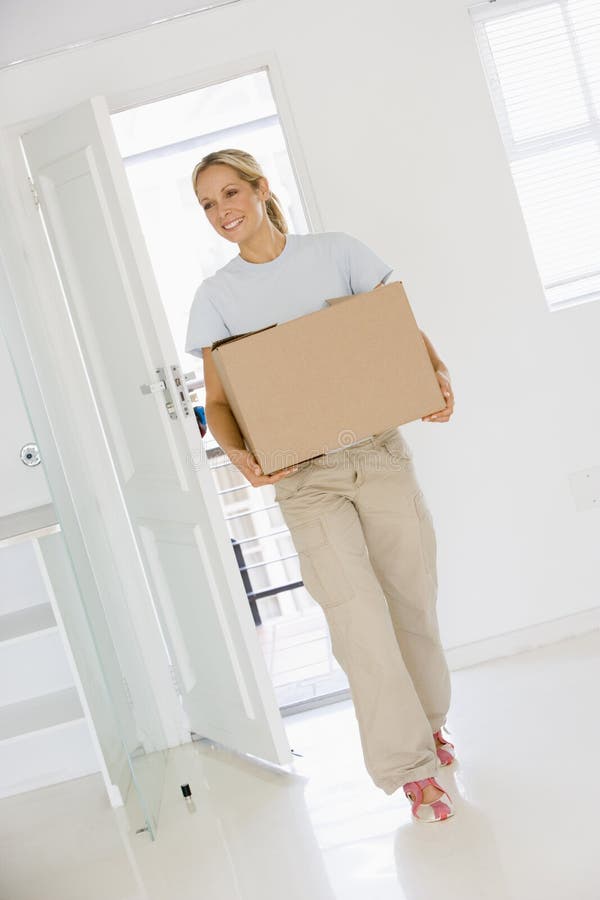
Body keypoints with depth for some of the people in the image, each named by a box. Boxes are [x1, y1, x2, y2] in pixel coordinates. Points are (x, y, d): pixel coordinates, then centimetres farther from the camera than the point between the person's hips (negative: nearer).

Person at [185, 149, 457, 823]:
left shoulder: (337, 252, 4)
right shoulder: (216, 296, 4)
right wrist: (238, 453, -18)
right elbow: (217, 401, 2)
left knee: (412, 601, 7)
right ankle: (411, 767, 2)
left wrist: (437, 376, -15)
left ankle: (427, 721, 34)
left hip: (378, 451, 1)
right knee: (357, 612, -12)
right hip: (303, 476, -1)